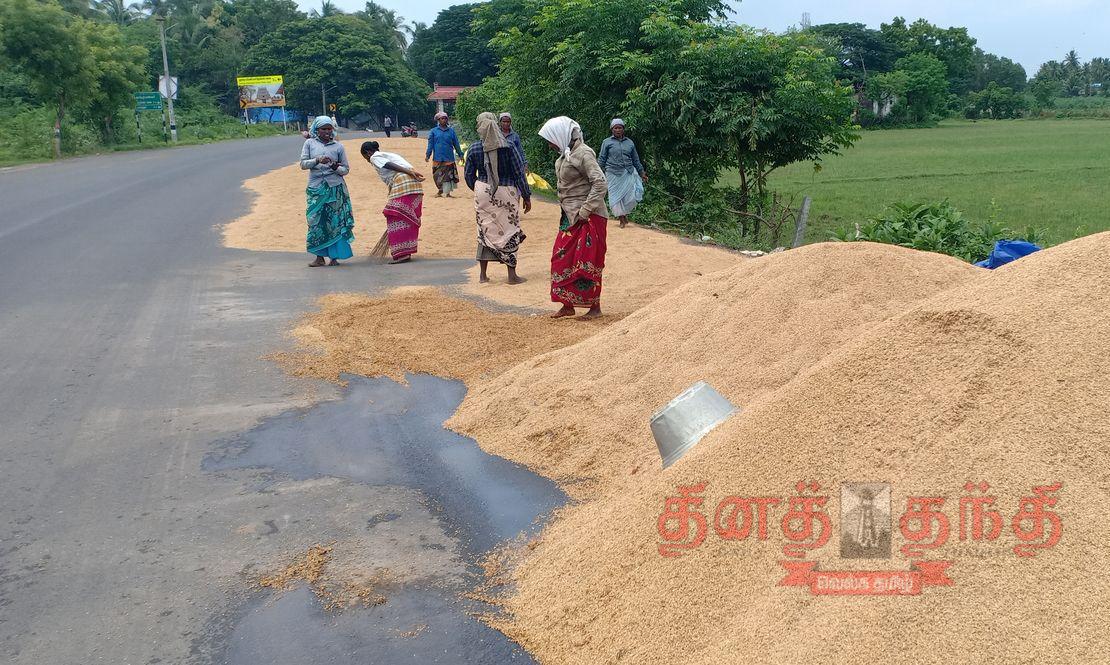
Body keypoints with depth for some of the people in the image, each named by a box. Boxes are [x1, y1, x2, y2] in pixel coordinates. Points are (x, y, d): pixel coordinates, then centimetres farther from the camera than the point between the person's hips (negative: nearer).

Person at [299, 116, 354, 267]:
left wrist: (336, 167, -13)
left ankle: (334, 256, 5)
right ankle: (320, 257, 5)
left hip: (335, 188, -1)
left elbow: (346, 169, 8)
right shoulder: (309, 143, 8)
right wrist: (317, 160, -15)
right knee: (316, 221, -2)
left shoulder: (338, 146, 6)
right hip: (316, 188, 1)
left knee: (335, 221, -2)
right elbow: (303, 164, 1)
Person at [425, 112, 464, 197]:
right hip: (437, 158, -1)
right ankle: (440, 190, 17)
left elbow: (456, 144, 13)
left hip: (449, 158, 1)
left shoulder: (451, 131, 10)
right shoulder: (433, 131, 7)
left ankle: (447, 192, 6)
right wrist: (427, 155, -3)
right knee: (438, 175, 2)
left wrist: (460, 154, 11)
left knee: (448, 176, -1)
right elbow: (430, 144, 5)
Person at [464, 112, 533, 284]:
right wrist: (527, 197, 1)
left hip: (483, 193, 2)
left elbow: (468, 175, 5)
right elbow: (519, 174, -8)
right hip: (506, 194, -2)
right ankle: (512, 275, 9)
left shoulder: (474, 149, -4)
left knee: (485, 231, 13)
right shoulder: (508, 147, -10)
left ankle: (483, 274, 16)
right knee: (509, 232, 7)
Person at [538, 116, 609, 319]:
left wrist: (585, 211, -22)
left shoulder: (583, 153, -17)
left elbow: (600, 182, -24)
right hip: (570, 216, 9)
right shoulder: (565, 155, 11)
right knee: (561, 258, 9)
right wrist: (566, 210, 12)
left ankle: (595, 307, 11)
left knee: (586, 263, -2)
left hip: (588, 217, -9)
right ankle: (568, 306, 19)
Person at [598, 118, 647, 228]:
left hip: (629, 173, 2)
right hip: (614, 174, -2)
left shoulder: (629, 142, 13)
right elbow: (601, 159, 4)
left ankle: (624, 213, 20)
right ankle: (622, 219, 14)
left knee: (631, 196, -7)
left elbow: (636, 160, 18)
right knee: (616, 196, -1)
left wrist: (642, 173, 17)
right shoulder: (607, 142, 5)